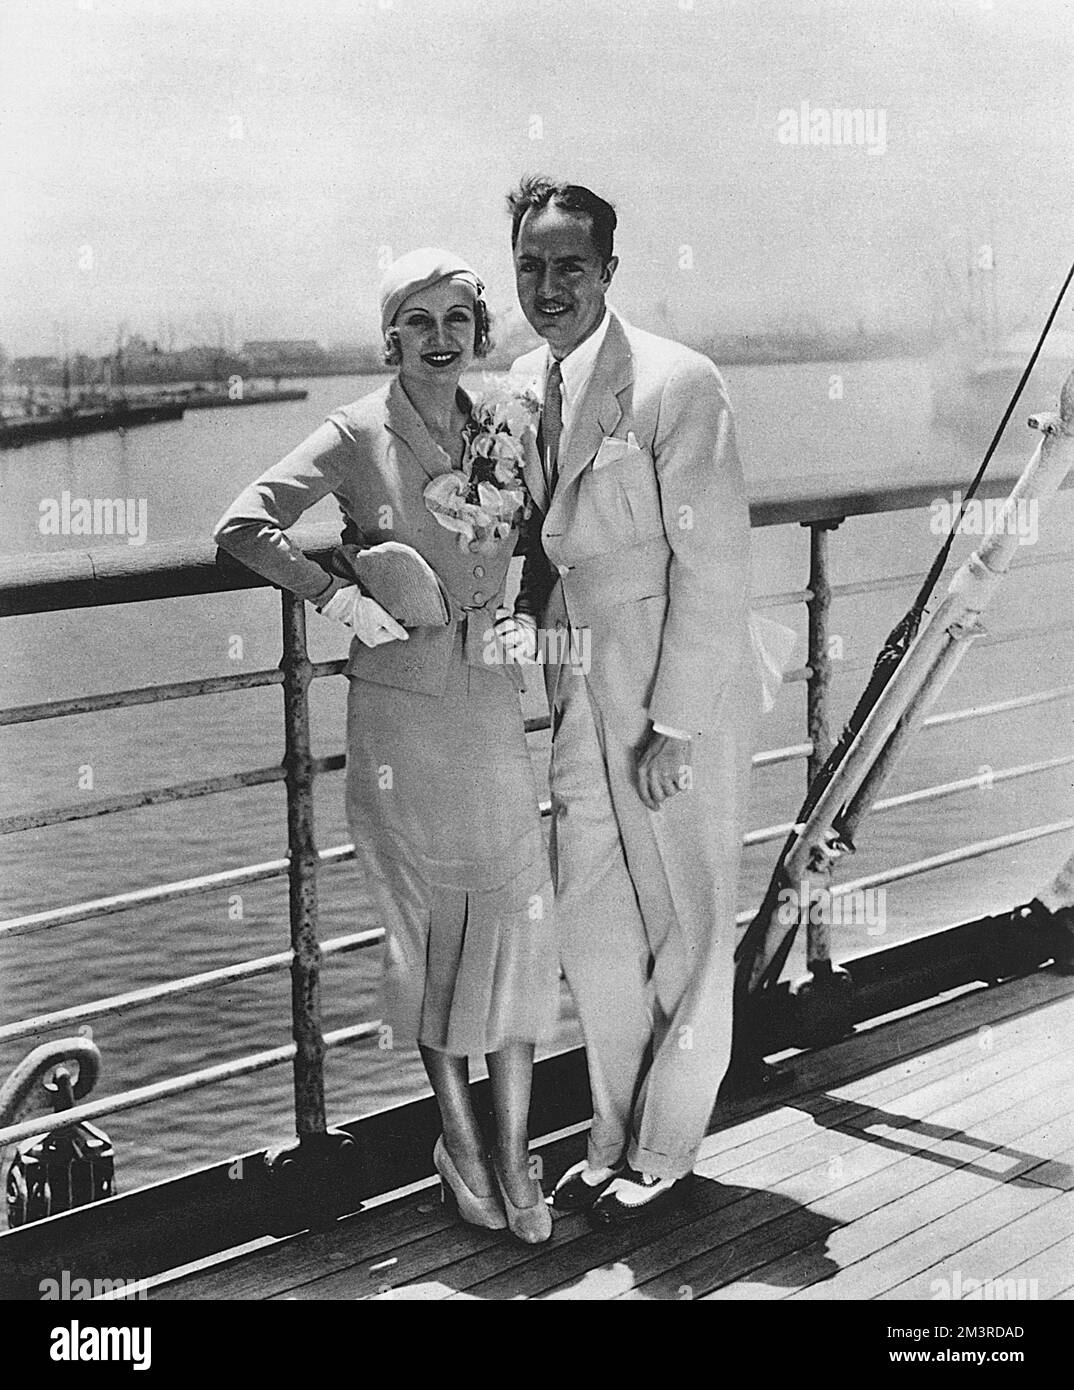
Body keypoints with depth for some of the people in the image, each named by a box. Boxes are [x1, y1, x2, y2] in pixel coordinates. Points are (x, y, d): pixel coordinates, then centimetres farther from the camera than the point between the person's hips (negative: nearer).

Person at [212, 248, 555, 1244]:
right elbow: (242, 527, -12)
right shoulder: (360, 435, -7)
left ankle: (513, 1154, 13)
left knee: (517, 920, 1)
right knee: (426, 927, 7)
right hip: (397, 712, -3)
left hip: (492, 708, 3)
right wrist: (338, 595, -17)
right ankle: (458, 1139, 23)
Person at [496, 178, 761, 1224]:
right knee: (590, 924, 13)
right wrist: (526, 613, -4)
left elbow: (714, 570, -17)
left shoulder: (675, 385, -17)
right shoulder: (522, 387, 4)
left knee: (686, 931, 8)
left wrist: (673, 727, -17)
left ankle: (663, 1151, 24)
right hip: (583, 700, 6)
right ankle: (614, 1135, 30)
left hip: (681, 703, -6)